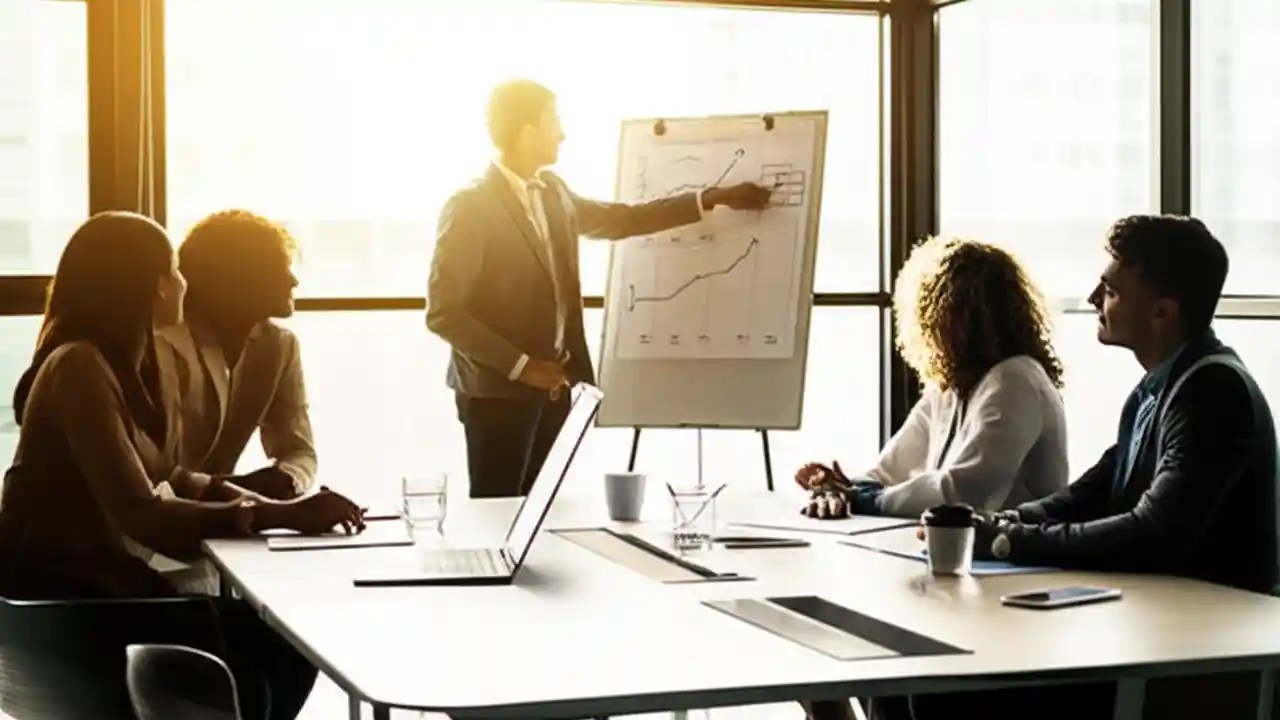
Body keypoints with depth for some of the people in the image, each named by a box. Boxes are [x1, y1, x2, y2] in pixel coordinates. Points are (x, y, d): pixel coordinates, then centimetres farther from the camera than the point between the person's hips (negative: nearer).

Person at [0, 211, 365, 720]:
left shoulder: (142, 364, 10)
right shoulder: (79, 369, -21)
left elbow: (167, 480, 12)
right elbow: (139, 513, -29)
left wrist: (264, 505, -8)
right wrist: (282, 516, -31)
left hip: (118, 580, 9)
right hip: (58, 597, -9)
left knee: (287, 650, -8)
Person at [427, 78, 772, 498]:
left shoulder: (551, 191, 8)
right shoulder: (470, 207, -15)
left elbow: (619, 220, 21)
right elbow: (442, 312, -17)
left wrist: (716, 198, 17)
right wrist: (520, 365, -18)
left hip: (552, 385, 7)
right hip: (499, 389, -7)